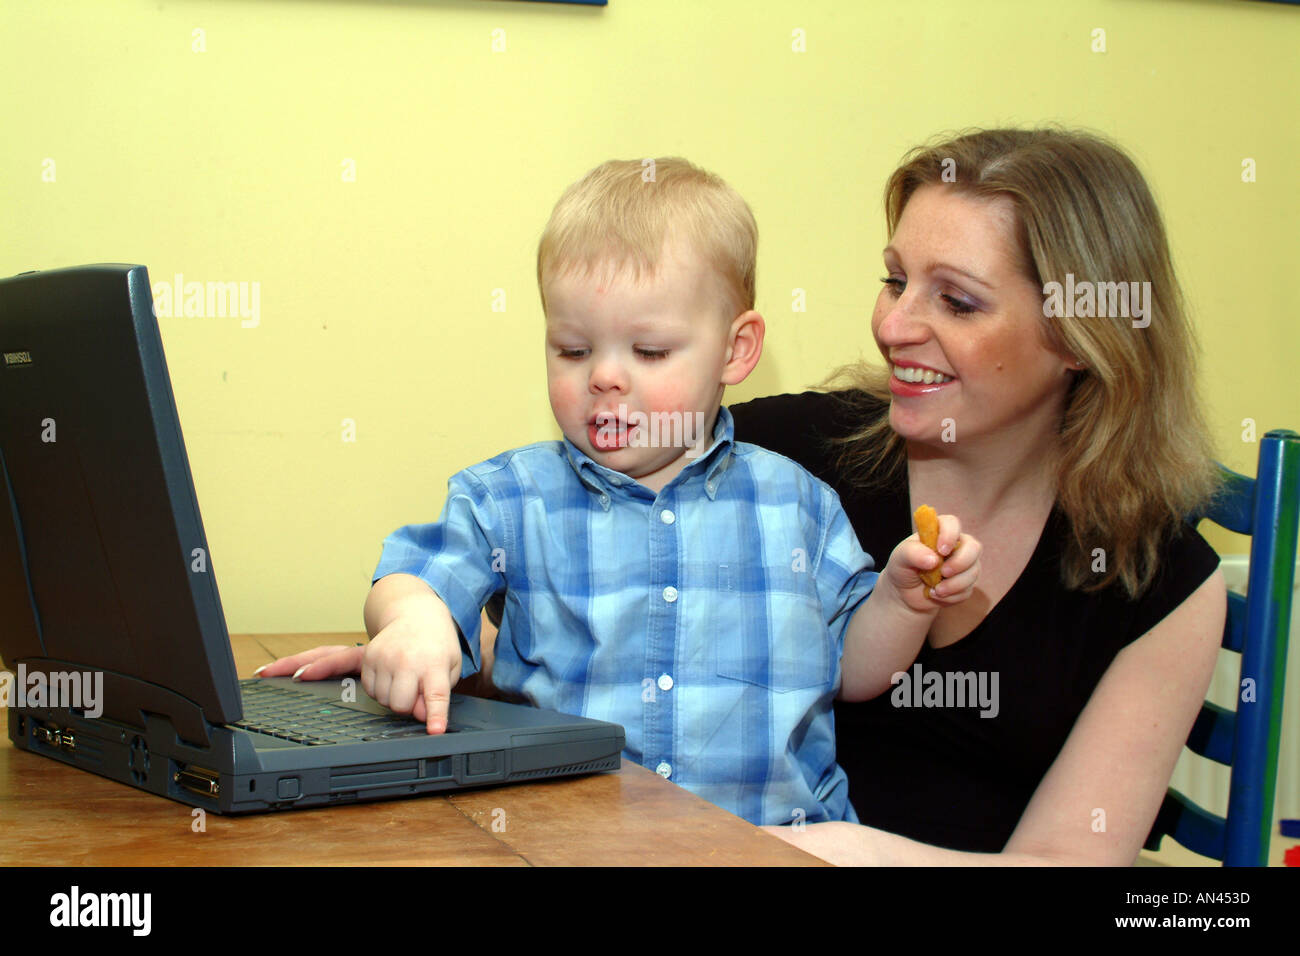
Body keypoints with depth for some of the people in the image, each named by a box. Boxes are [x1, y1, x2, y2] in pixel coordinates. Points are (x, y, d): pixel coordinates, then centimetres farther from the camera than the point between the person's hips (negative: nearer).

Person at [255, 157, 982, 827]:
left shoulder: (794, 503, 12)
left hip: (774, 829, 0)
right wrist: (415, 618, -24)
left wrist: (904, 599, 0)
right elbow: (417, 574, -2)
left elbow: (852, 672, 18)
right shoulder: (510, 499, 10)